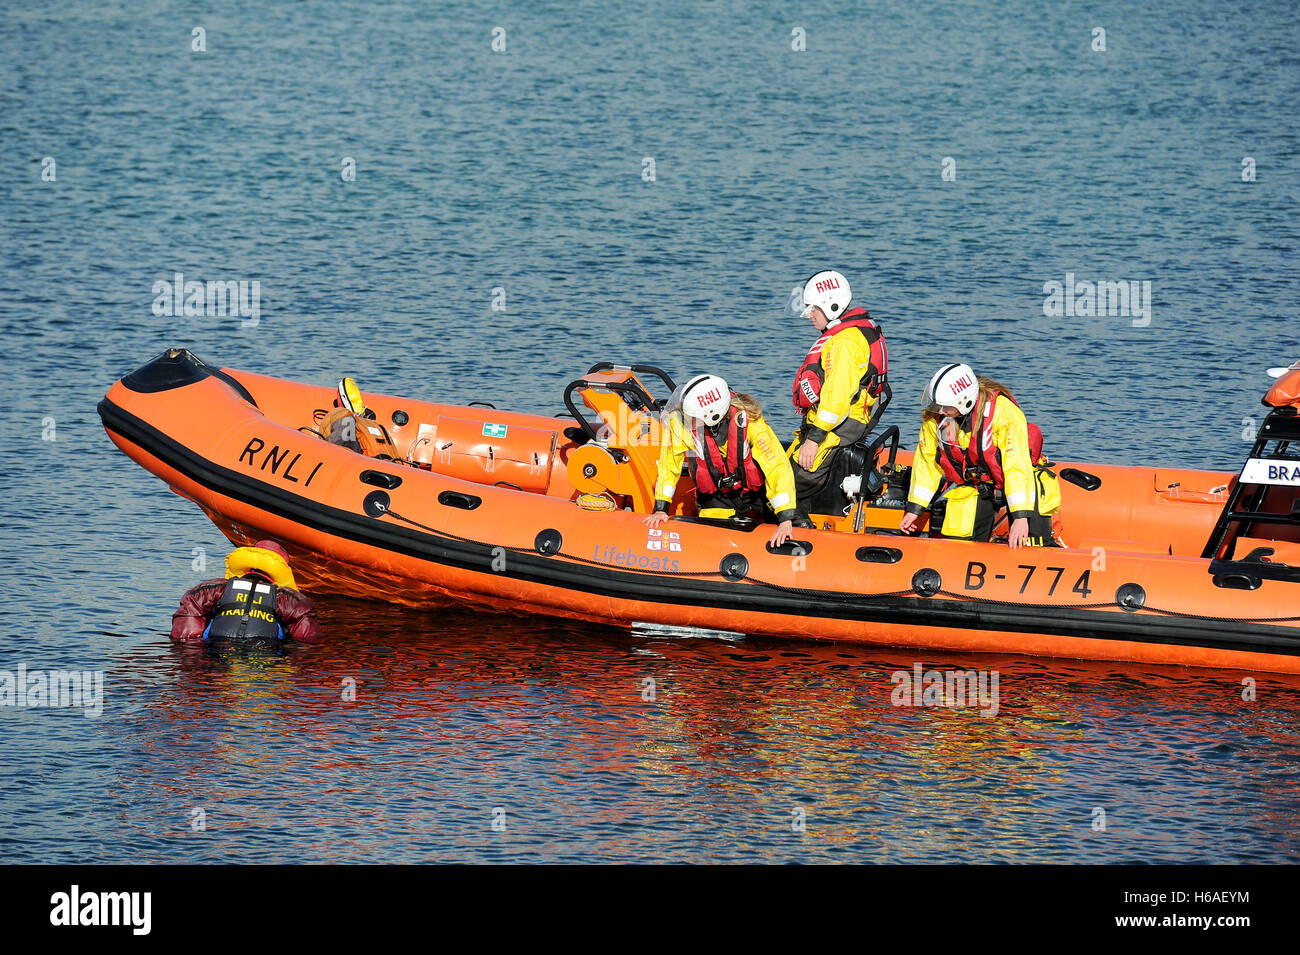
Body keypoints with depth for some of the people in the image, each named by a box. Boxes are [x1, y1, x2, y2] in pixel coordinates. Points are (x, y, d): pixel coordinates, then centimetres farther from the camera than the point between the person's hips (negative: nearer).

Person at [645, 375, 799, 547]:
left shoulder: (749, 422, -32)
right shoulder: (681, 421, -27)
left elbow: (778, 468, -34)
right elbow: (669, 462, -12)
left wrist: (786, 520, -40)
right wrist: (661, 508, -12)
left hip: (758, 492, -1)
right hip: (717, 500, 2)